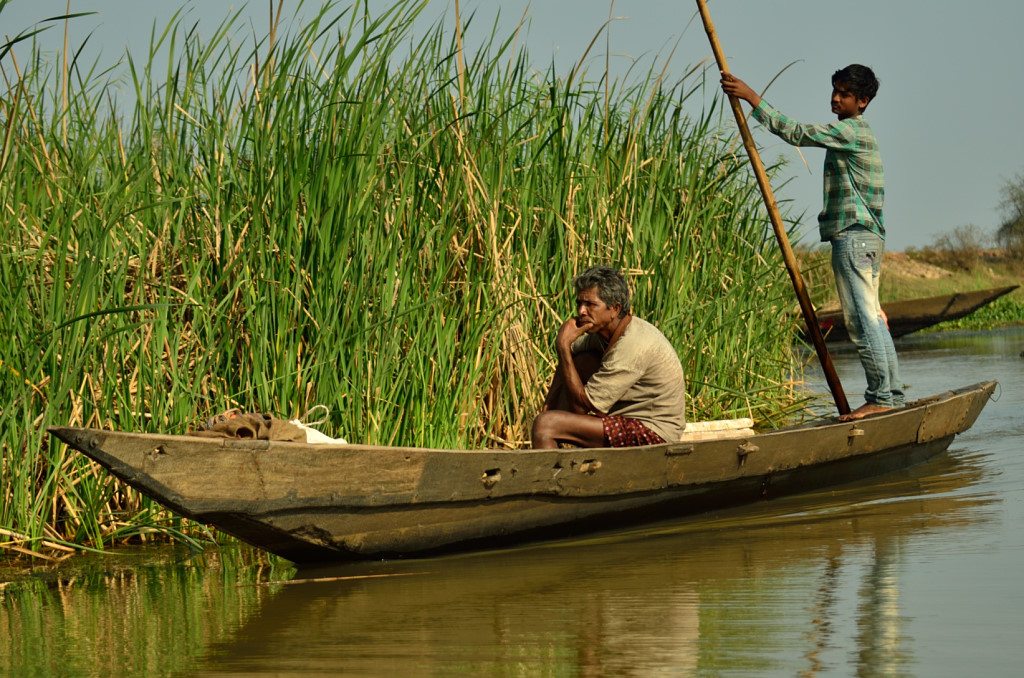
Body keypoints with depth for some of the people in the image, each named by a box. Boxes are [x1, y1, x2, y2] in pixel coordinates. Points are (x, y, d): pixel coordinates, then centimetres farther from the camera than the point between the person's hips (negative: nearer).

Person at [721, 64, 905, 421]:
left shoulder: (850, 131, -10)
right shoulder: (858, 133, 22)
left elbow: (795, 132, -17)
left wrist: (751, 97, -16)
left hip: (853, 236, -11)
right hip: (867, 235, 11)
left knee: (862, 318, -10)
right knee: (871, 317, 11)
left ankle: (881, 397, -10)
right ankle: (891, 392, 14)